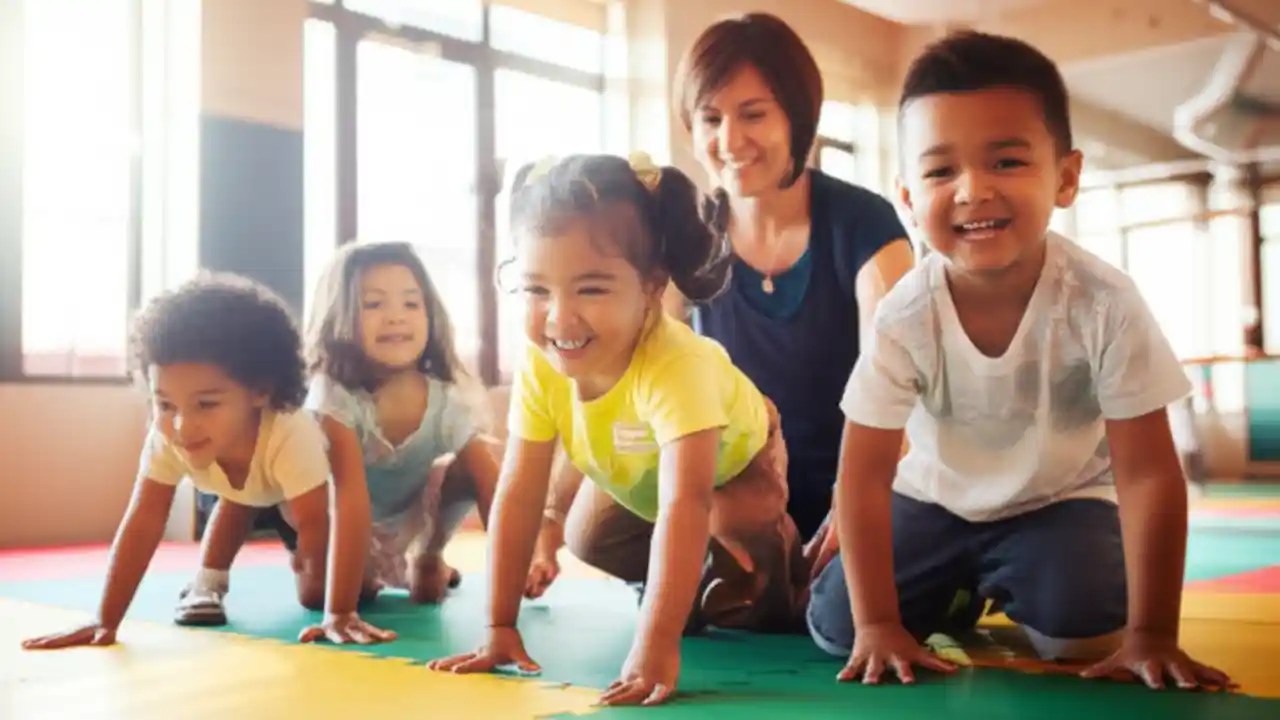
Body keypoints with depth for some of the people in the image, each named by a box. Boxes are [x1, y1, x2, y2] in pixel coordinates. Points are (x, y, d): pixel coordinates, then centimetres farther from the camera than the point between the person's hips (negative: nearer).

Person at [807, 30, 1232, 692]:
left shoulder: (1105, 304, -29)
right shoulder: (904, 318, -25)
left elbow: (1148, 473, -24)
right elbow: (864, 476, -19)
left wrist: (1150, 633, -25)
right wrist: (879, 624, -22)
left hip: (1061, 503, -1)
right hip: (936, 501, 2)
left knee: (1083, 629, -27)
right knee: (835, 626, -9)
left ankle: (1007, 593, 11)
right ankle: (958, 592, 24)